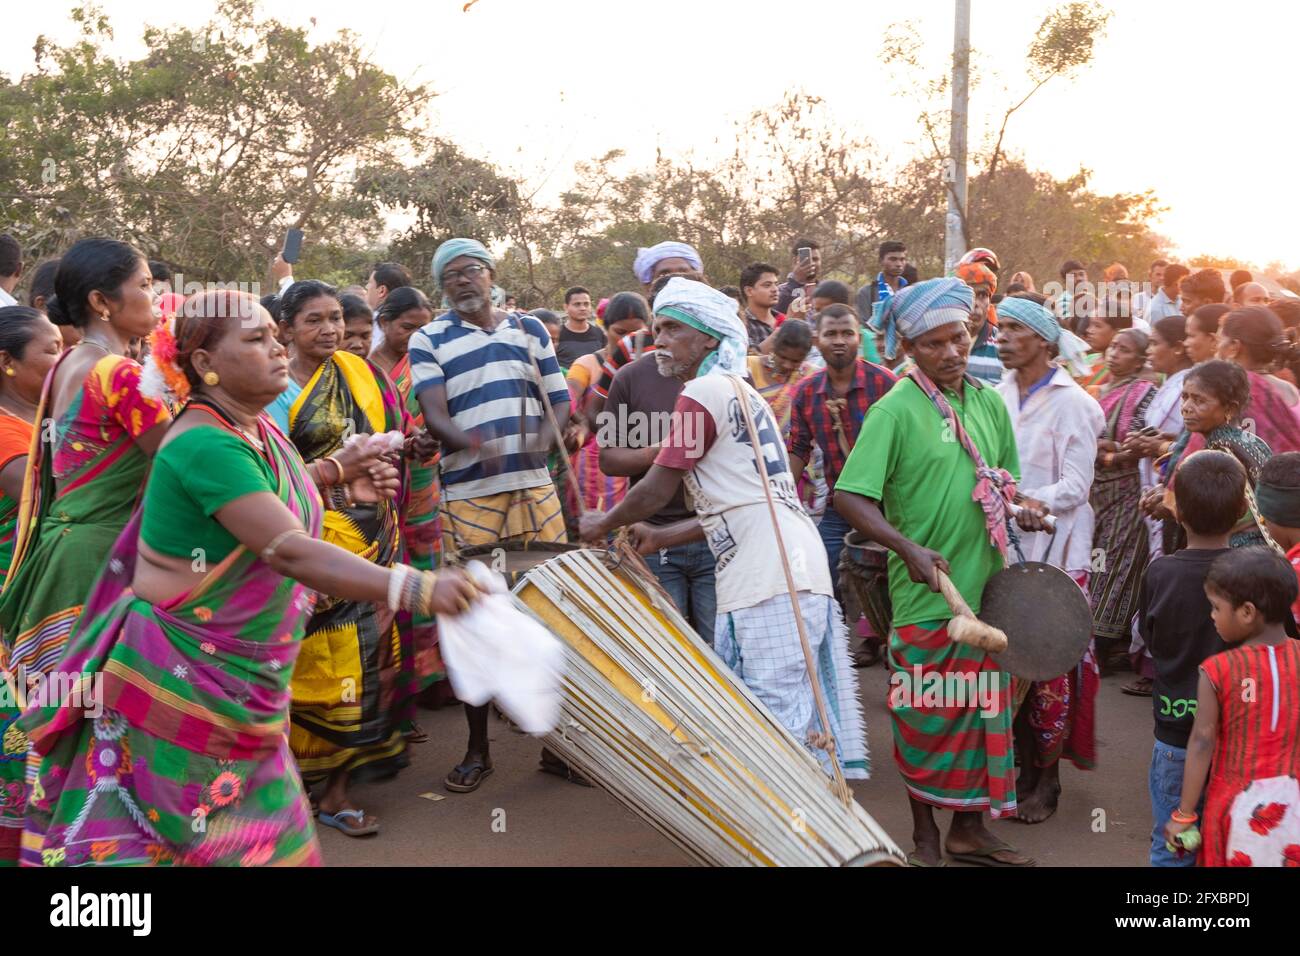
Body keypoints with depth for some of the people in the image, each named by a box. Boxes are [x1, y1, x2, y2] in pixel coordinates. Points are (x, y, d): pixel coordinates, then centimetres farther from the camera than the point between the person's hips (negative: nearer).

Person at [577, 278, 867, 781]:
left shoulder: (703, 393, -8)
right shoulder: (740, 392, 22)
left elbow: (655, 491, -7)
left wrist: (602, 524, 11)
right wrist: (661, 537, 22)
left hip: (768, 583, -10)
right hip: (794, 570, 10)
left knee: (777, 717, -6)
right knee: (796, 716, 15)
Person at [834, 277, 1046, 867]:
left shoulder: (990, 403, 7)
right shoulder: (895, 410, -12)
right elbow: (849, 497, -17)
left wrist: (1020, 509, -3)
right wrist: (908, 548, -27)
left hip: (987, 587, 6)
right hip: (926, 596, -5)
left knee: (983, 710, 15)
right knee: (926, 718, 9)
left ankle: (969, 827, 34)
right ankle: (924, 833, 29)